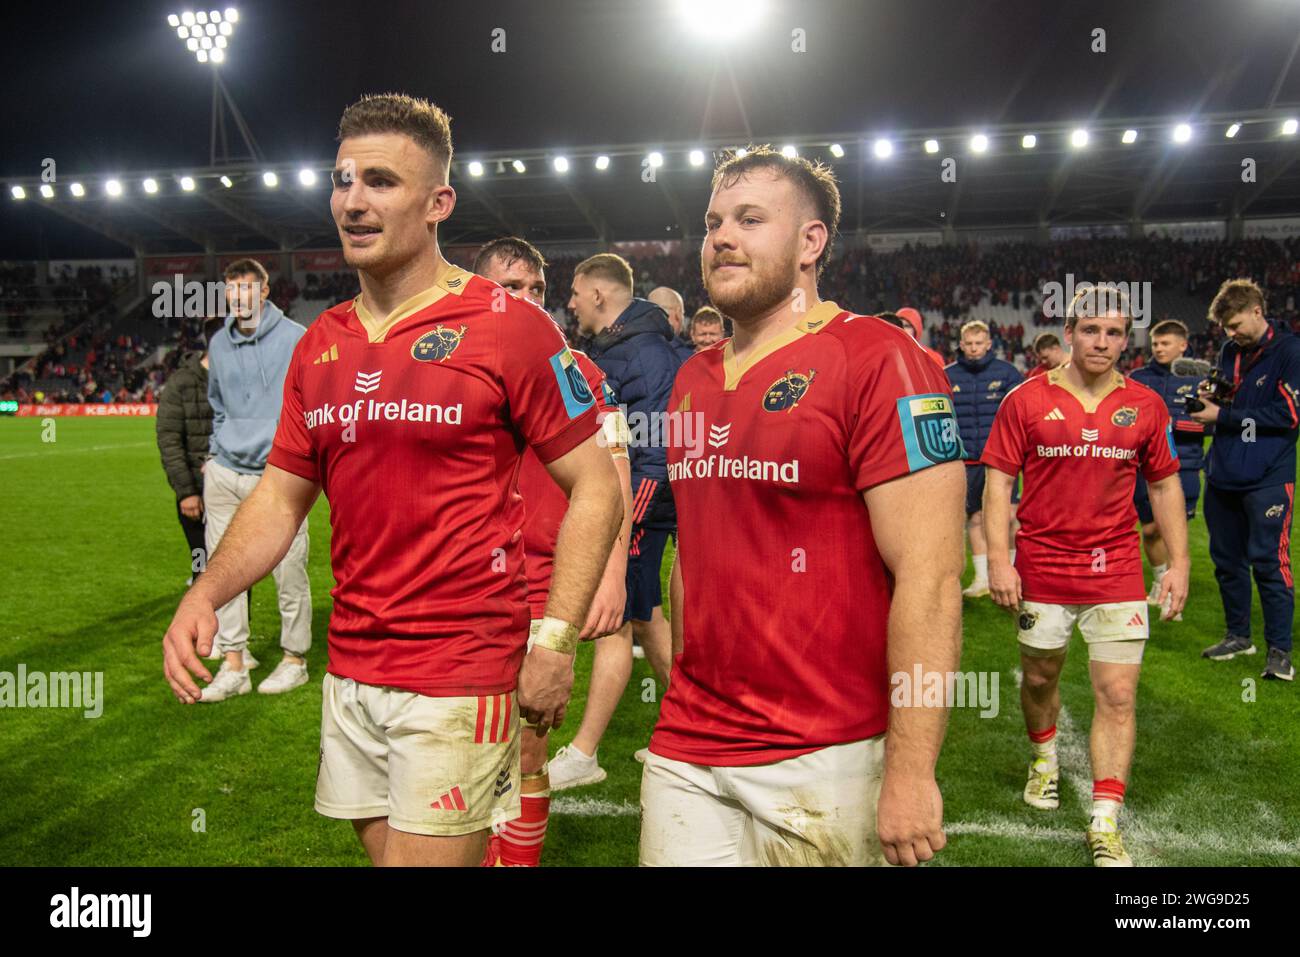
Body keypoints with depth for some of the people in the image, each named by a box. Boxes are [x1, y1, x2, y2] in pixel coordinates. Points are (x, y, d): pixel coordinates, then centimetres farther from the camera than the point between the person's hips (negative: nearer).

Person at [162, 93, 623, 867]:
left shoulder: (509, 326, -11)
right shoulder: (321, 345, 8)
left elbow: (596, 489, -9)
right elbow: (282, 493, 13)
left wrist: (556, 642, -15)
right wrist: (205, 595, -3)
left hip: (460, 681, -6)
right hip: (350, 670, 7)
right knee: (382, 845, 20)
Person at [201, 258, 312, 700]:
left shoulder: (294, 338, -5)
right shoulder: (218, 344, 12)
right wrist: (216, 452, 18)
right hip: (225, 472, 5)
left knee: (289, 572, 1)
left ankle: (295, 660, 17)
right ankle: (234, 664, 13)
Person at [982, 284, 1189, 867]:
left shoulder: (1145, 406, 3)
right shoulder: (1027, 400, -4)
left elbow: (1165, 486, 10)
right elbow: (998, 480, -3)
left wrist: (1179, 563, 5)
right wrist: (999, 559, -11)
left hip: (1116, 573, 1)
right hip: (1041, 571, -1)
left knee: (1118, 696, -3)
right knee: (1039, 678, 15)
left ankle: (1105, 826, 5)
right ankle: (1044, 760, 45)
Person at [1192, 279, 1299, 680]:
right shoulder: (1229, 352, 12)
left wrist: (1224, 415, -15)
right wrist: (1209, 399, -1)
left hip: (1267, 477, -7)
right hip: (1224, 475, 7)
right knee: (1226, 558, 12)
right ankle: (1238, 635, 26)